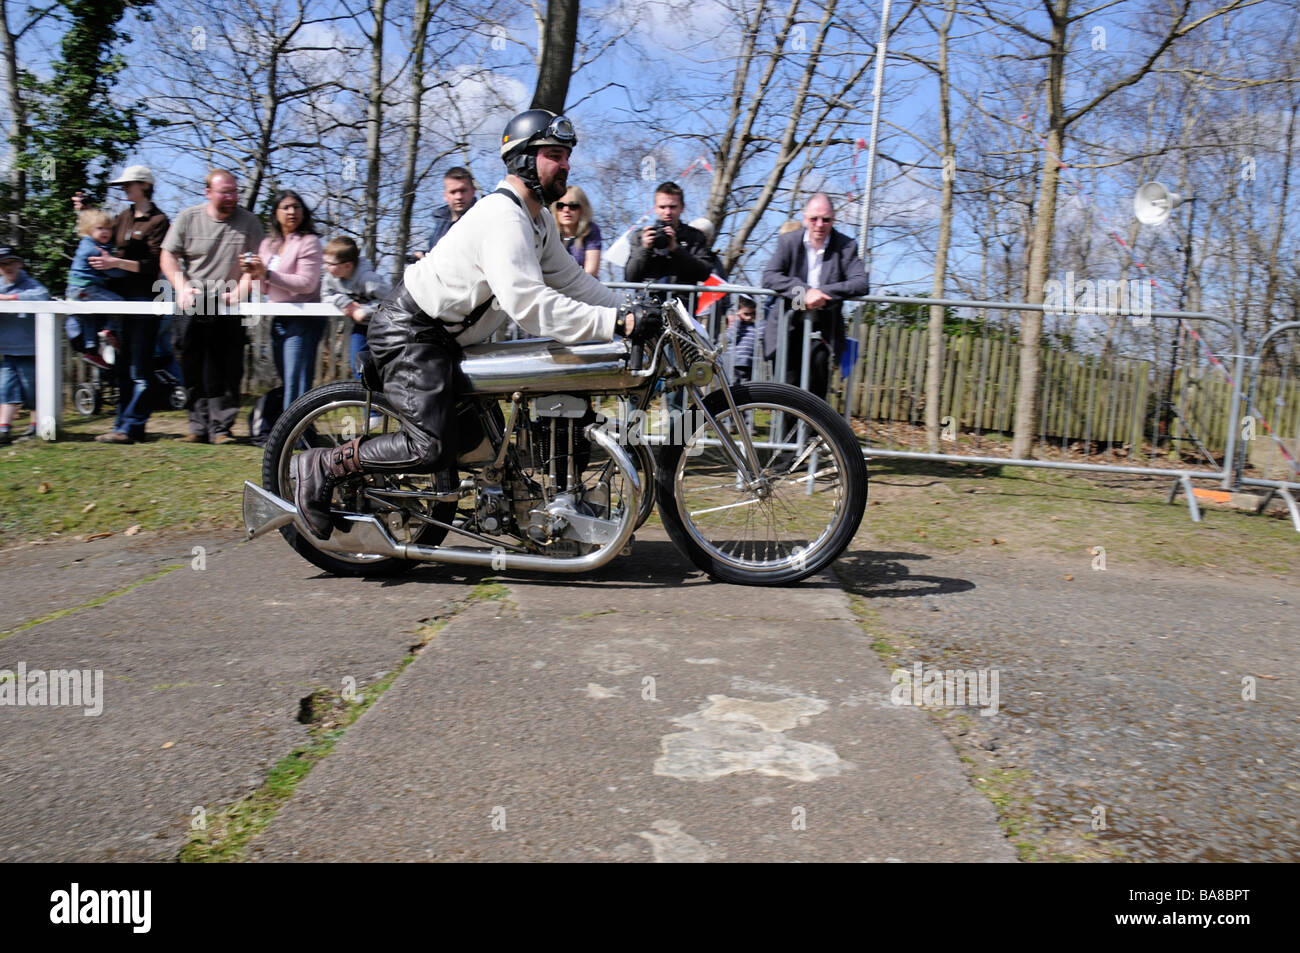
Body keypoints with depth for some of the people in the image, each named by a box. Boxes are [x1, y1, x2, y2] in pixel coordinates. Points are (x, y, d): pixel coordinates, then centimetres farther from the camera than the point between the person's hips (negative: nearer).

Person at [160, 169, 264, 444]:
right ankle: (199, 426, 12)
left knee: (227, 372, -4)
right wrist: (182, 288, -8)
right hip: (193, 307, 1)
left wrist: (239, 292, -14)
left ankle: (220, 427, 2)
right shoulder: (188, 218, 7)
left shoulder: (249, 222, 4)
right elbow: (168, 256, 7)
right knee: (194, 371, 3)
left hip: (229, 308, -1)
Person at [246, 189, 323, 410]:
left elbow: (306, 284, -16)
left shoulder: (309, 242, -6)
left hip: (302, 322, -8)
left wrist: (267, 274, -20)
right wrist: (255, 275, -3)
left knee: (296, 387, -12)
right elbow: (266, 289, 18)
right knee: (286, 384, 11)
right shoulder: (267, 244, 16)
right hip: (278, 321, 8)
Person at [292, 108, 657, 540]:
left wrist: (631, 310, -1)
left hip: (444, 336, 11)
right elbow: (528, 303, -37)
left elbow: (570, 280, 11)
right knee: (432, 449, -19)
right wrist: (616, 323, -39)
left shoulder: (539, 220, 10)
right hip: (409, 332, -11)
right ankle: (322, 467, -5)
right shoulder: (503, 217, -24)